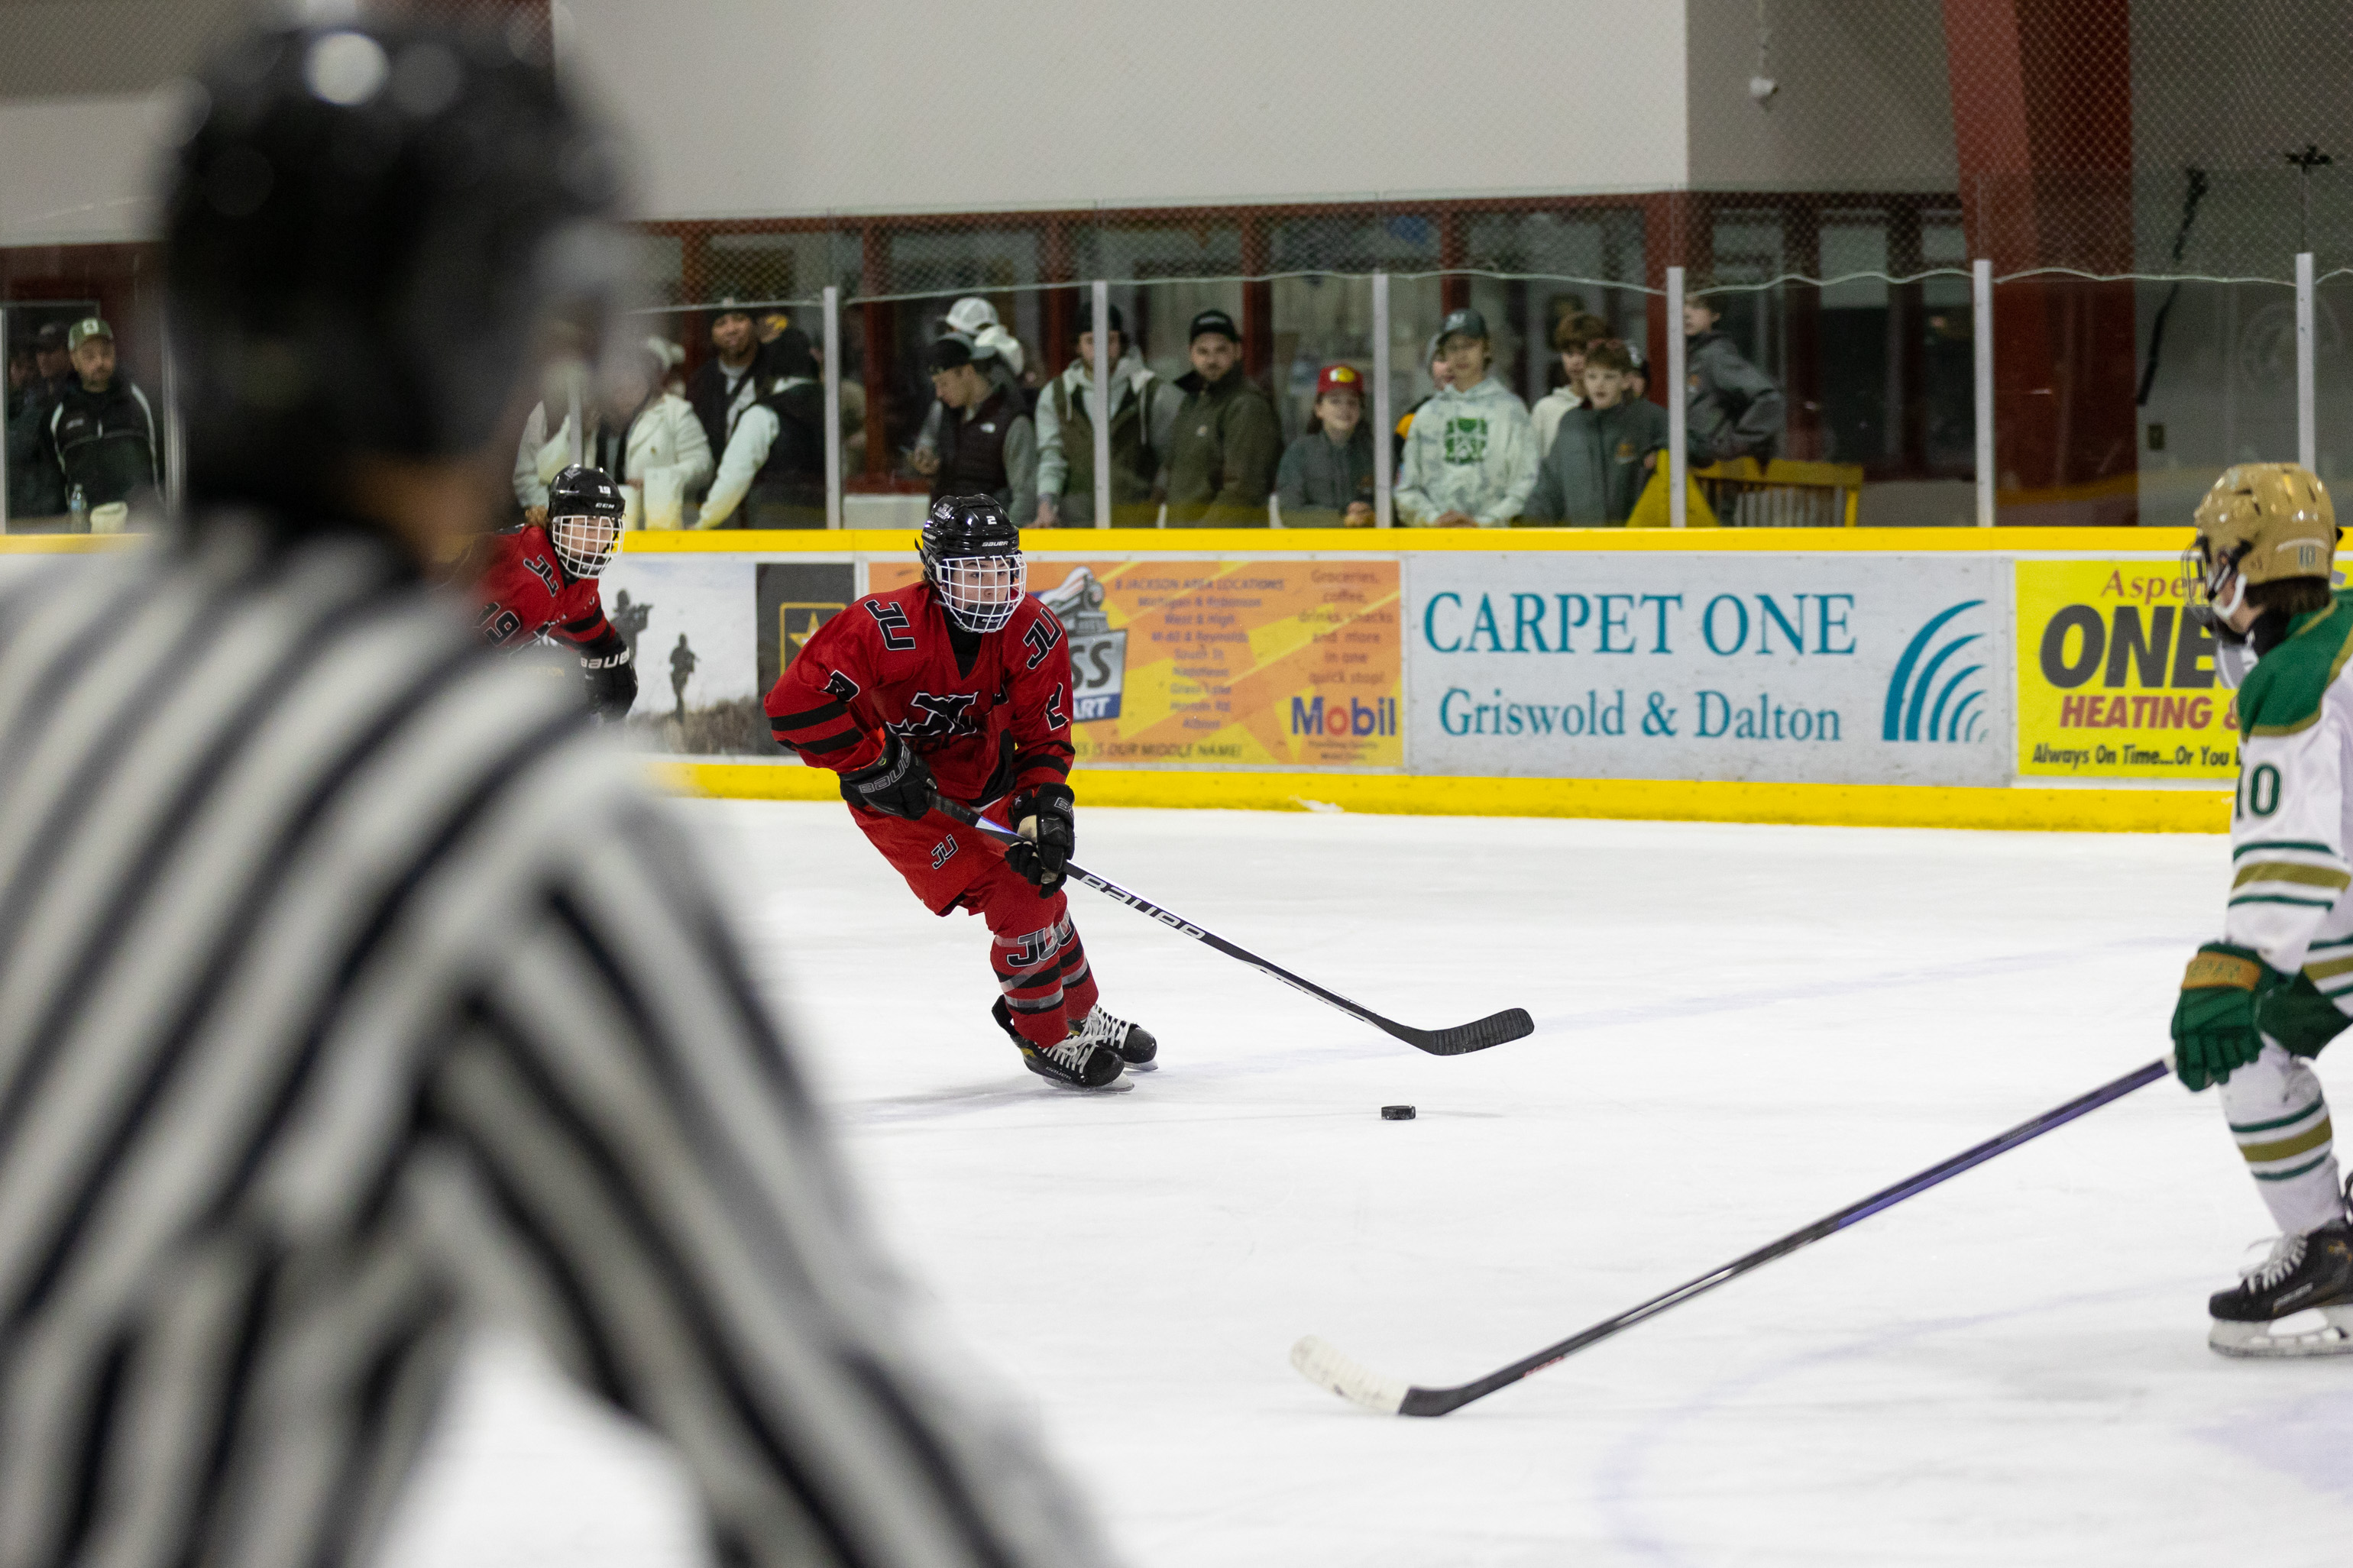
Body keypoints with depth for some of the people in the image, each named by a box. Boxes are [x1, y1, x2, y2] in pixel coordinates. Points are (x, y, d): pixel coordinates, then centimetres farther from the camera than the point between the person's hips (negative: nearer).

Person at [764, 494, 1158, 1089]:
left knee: (1039, 877, 15)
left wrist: (1042, 811, -23)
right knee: (1012, 899, -15)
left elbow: (1044, 738, -7)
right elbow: (796, 704, -32)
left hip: (984, 778, 6)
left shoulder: (1035, 633, -15)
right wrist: (873, 768, -28)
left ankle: (1082, 1015, 40)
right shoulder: (887, 628, -32)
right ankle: (1043, 1038, 4)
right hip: (899, 794, -6)